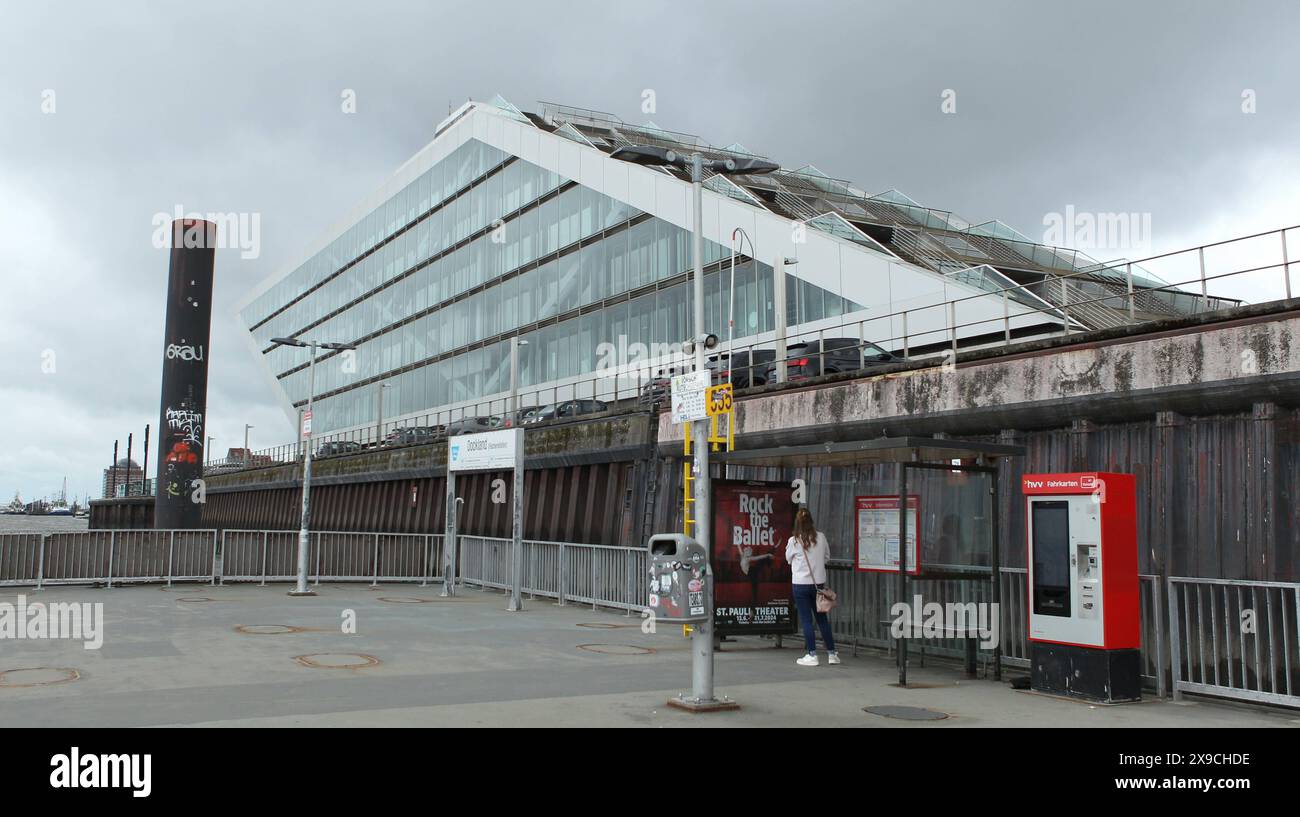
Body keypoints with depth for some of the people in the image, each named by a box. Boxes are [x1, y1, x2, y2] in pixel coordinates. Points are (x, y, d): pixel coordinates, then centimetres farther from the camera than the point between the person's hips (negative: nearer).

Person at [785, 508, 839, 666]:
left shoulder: (794, 541, -12)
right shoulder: (820, 537, -2)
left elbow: (788, 558, 5)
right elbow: (827, 554, 13)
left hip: (801, 584, -3)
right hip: (819, 583, 3)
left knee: (806, 620, 3)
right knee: (822, 618, 13)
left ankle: (812, 655, 4)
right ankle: (832, 653, 18)